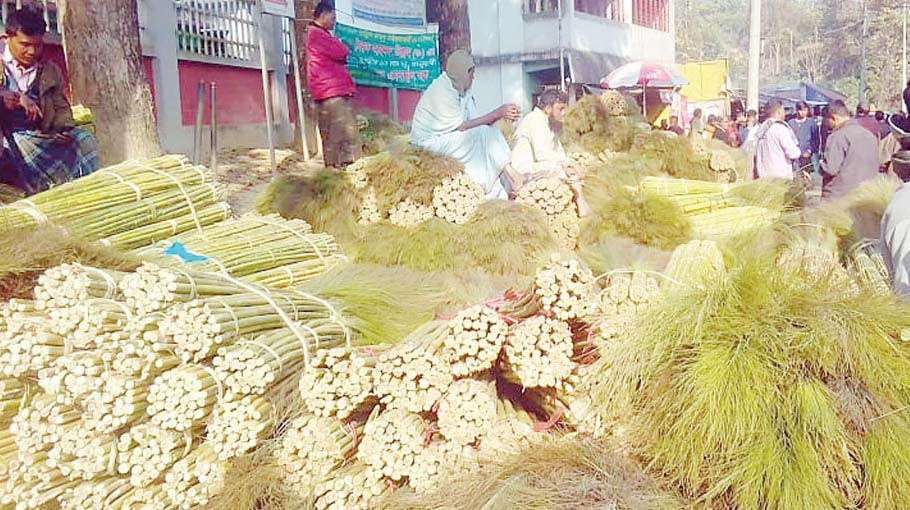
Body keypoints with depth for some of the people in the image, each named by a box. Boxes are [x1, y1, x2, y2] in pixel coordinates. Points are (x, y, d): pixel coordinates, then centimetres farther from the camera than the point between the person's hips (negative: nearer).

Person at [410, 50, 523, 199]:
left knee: (491, 133, -8)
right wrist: (496, 114, -21)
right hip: (431, 141, -8)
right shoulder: (441, 90, -19)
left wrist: (502, 115, -13)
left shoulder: (464, 91, 7)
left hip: (448, 139, 9)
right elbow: (461, 127, -22)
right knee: (484, 134, -22)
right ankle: (512, 178, -16)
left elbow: (474, 122, 1)